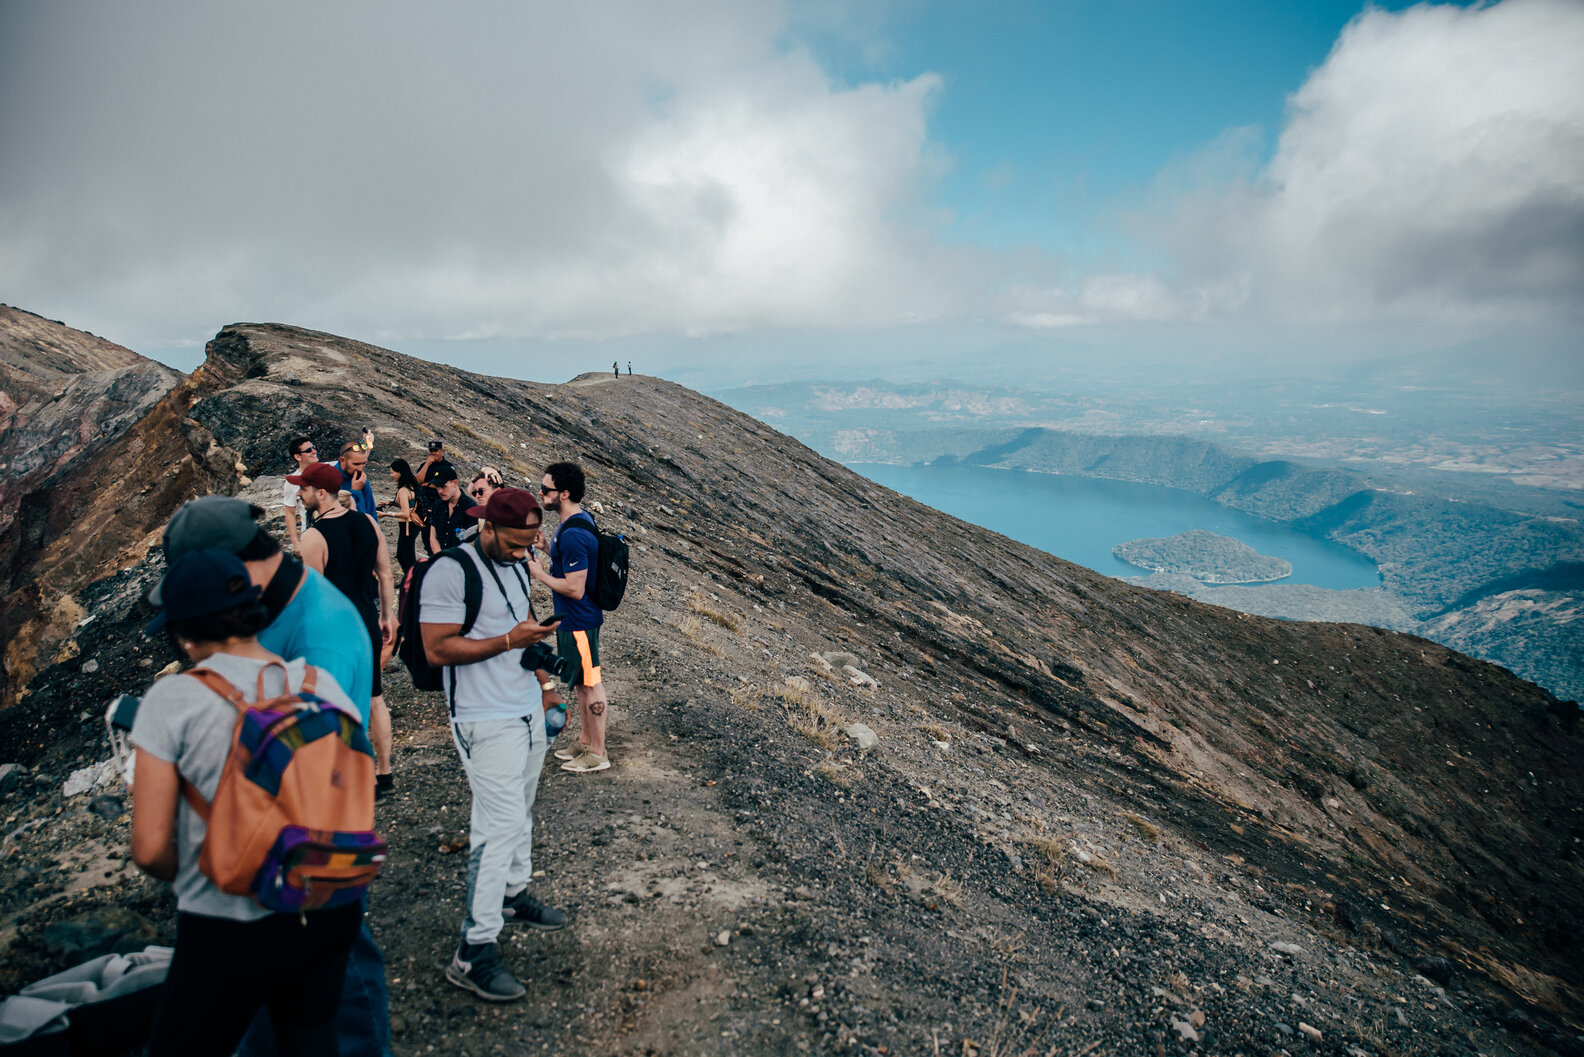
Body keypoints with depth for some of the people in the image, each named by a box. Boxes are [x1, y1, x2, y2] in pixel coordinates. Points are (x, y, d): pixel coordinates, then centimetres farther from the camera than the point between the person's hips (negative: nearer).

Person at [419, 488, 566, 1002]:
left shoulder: (516, 567, 12)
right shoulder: (450, 571, -16)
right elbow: (437, 649, -20)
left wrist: (535, 639, 8)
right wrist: (509, 640, -23)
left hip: (528, 710, 9)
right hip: (487, 720, -8)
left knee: (521, 810, 18)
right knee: (500, 824, -9)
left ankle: (514, 894, 36)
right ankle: (474, 951, -1)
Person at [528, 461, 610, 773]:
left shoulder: (573, 534, -27)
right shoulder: (579, 520, 5)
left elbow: (575, 588, -27)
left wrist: (539, 574, -15)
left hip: (578, 621, -10)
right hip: (572, 618, 10)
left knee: (590, 683, 2)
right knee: (581, 682, 20)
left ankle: (598, 753, 16)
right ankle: (585, 743, 34)